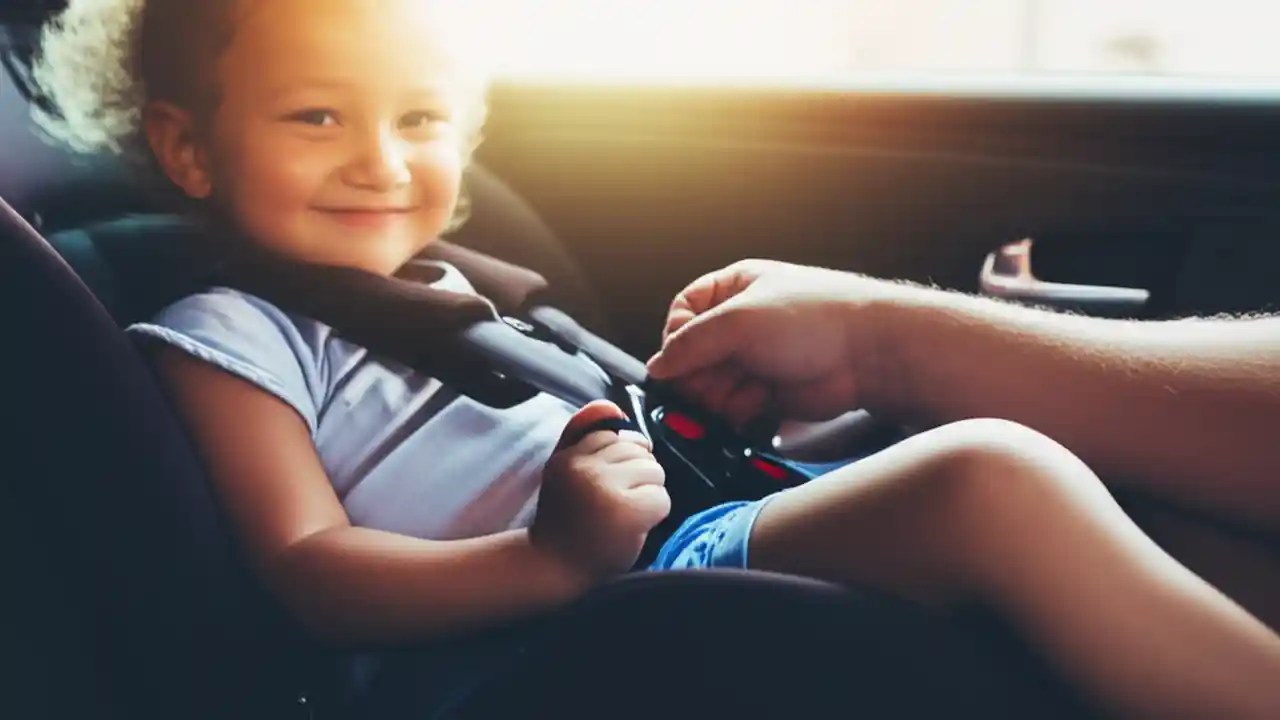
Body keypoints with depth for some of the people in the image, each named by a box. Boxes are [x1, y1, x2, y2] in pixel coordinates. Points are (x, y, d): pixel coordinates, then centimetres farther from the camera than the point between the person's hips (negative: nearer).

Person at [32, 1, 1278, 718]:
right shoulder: (225, 339, 2)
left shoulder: (443, 293, 26)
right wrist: (554, 555, -27)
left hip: (704, 513, 9)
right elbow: (312, 576, -11)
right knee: (989, 482, -26)